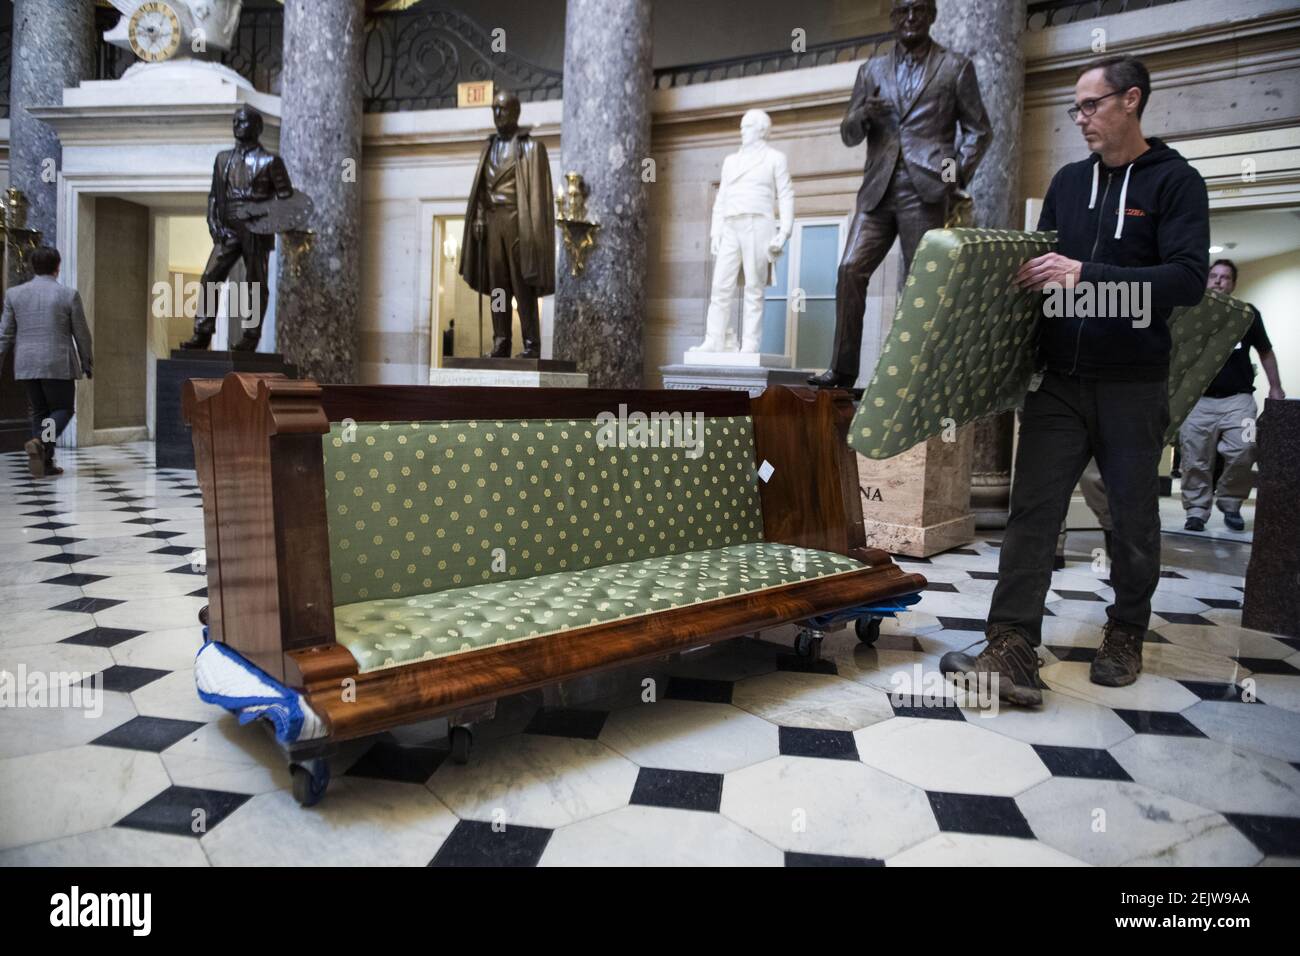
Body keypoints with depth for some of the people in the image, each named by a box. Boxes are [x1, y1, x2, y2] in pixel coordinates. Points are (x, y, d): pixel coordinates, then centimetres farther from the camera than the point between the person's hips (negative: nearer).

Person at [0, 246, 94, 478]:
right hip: (58, 364, -4)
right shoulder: (69, 295, -7)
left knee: (40, 412, 14)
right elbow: (81, 333, -2)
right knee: (63, 409, 7)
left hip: (27, 364, 4)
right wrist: (87, 361, 11)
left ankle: (45, 463, 9)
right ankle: (39, 443, -20)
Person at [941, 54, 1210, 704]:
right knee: (1031, 510, -8)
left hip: (1133, 385, -3)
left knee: (1134, 516, 9)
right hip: (1059, 381, 3)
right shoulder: (1067, 182, 13)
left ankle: (1126, 635, 27)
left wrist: (1088, 274, -24)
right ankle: (1012, 651, -10)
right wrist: (1033, 273, -2)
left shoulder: (1175, 181, -2)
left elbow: (1188, 280, -14)